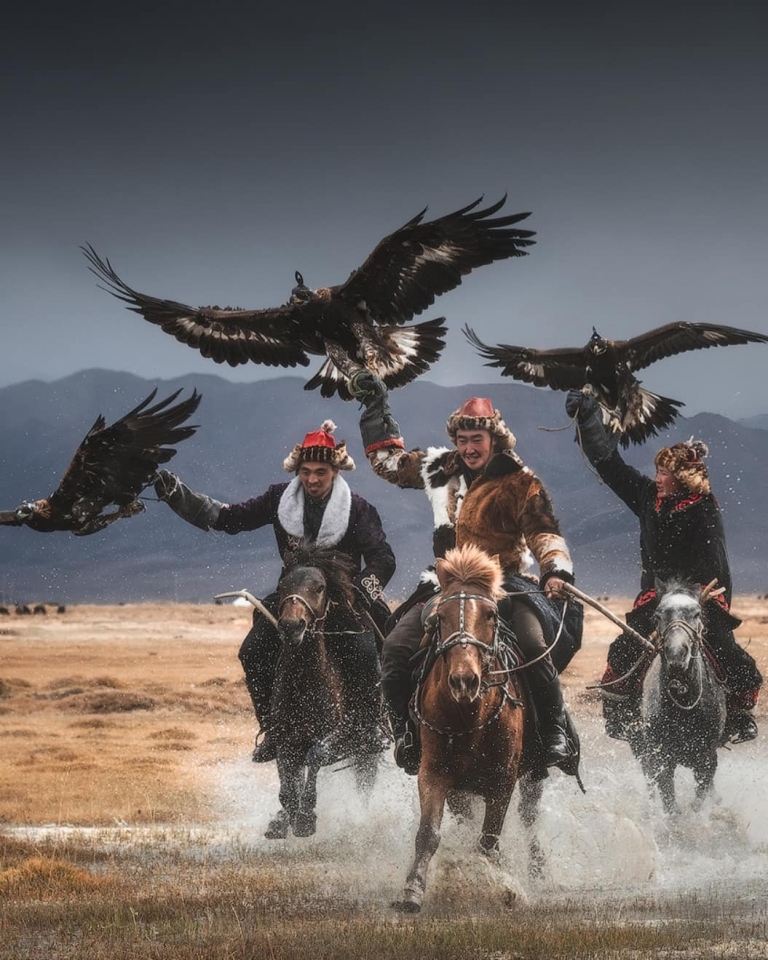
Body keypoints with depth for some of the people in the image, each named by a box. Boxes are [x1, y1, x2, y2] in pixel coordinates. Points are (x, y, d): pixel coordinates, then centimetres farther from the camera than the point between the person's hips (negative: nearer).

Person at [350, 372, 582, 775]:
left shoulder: (520, 483, -2)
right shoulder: (441, 470, 10)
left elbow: (544, 534, -6)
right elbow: (389, 461, 25)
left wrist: (557, 570, -26)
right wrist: (375, 409, 23)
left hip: (505, 583, -4)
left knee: (533, 644, -30)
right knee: (397, 648, -16)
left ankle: (556, 732, -17)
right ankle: (406, 731, -1)